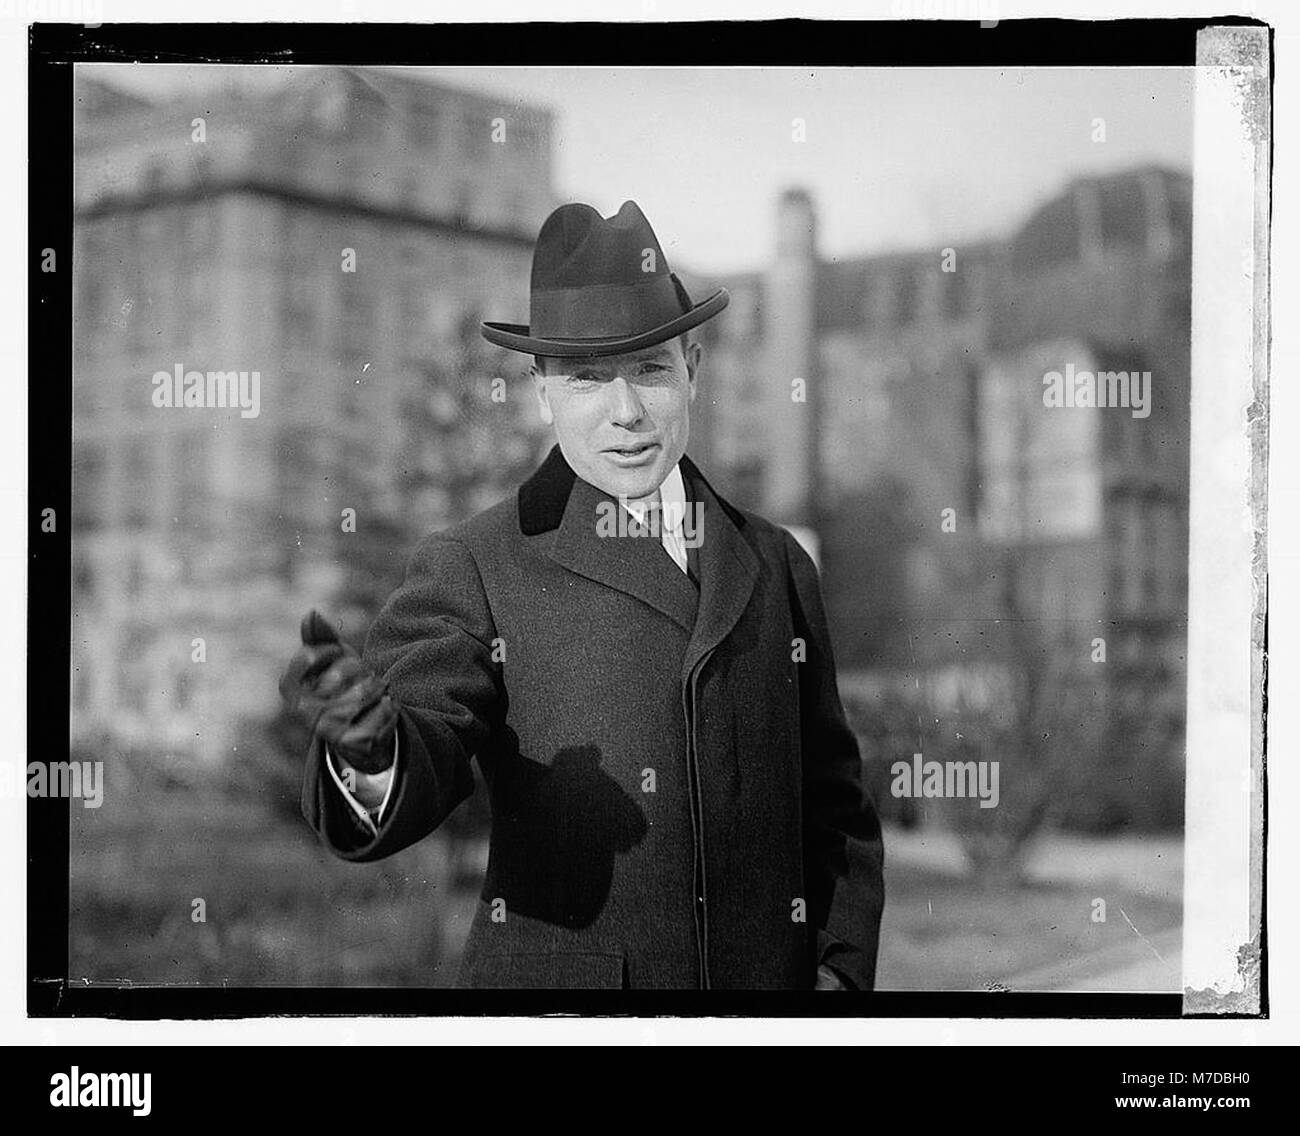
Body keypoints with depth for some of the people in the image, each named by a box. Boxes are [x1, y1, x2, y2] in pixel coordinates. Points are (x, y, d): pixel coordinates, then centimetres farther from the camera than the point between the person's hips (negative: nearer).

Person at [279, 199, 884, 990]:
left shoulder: (777, 568, 8)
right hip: (551, 974, -3)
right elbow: (424, 761, -19)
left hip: (765, 981, 3)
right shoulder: (473, 571, -4)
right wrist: (367, 747, -40)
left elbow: (835, 805, 13)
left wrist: (842, 967, 1)